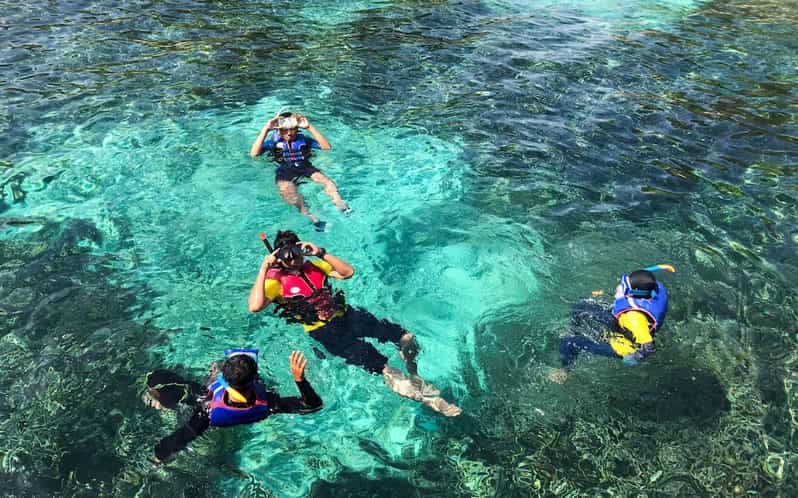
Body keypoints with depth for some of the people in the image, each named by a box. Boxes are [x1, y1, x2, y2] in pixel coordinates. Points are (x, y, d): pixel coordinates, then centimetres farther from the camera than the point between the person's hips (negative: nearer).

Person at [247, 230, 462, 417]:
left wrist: (321, 253, 0)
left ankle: (414, 377, 19)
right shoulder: (275, 280, 0)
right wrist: (263, 268, -17)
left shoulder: (313, 266, 16)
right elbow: (255, 306, -18)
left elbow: (348, 272, 9)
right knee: (378, 365, -21)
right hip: (323, 330, -6)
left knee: (406, 337, -5)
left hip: (345, 314, 6)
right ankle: (425, 396, -13)